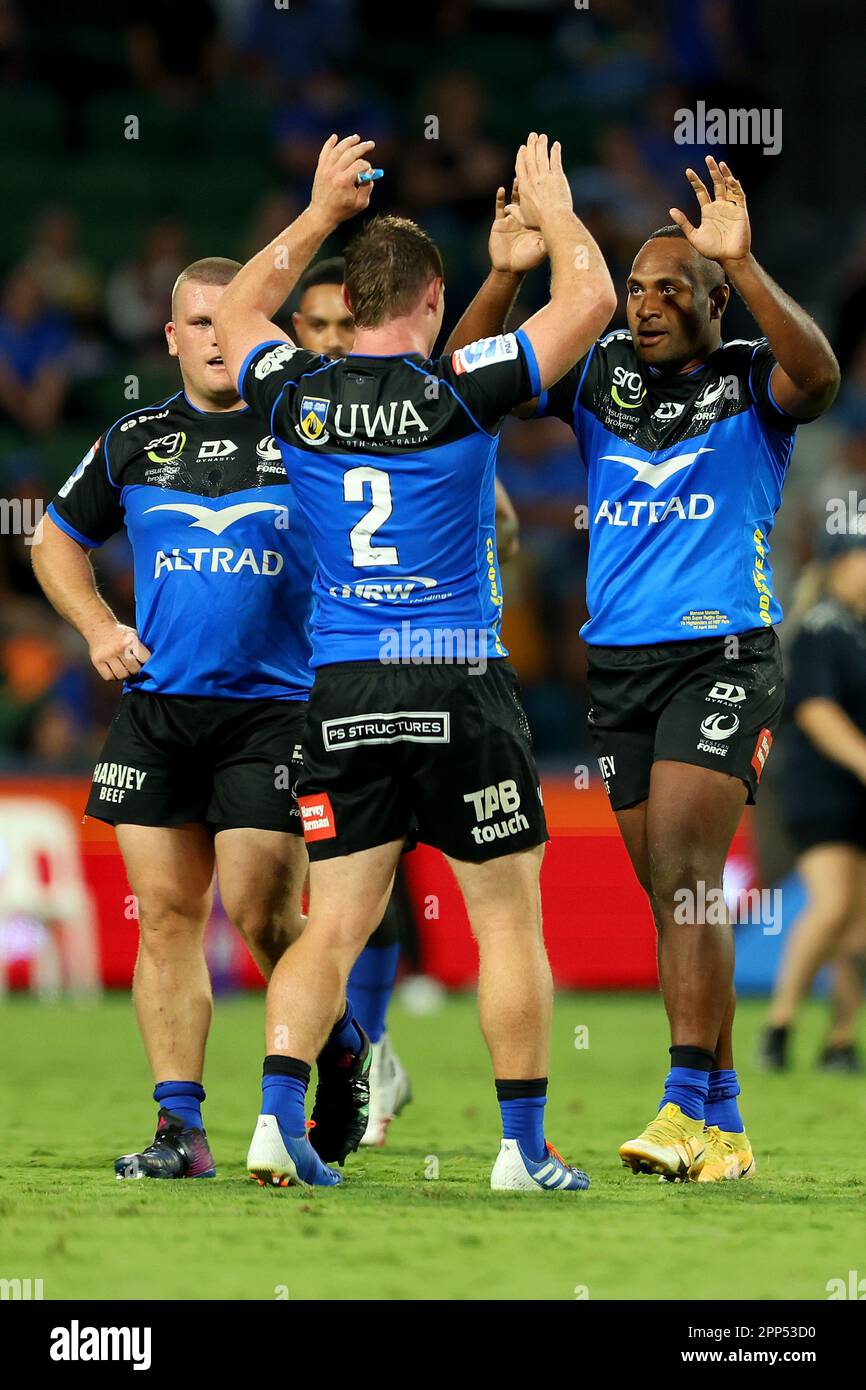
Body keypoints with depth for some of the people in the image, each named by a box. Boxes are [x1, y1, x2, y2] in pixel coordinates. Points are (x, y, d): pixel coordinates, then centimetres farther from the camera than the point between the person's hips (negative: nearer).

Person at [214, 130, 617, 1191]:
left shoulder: (298, 396, 2)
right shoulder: (460, 391, -8)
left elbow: (237, 312, 25)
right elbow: (589, 301, 0)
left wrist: (321, 212, 30)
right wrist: (552, 207, 15)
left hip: (342, 695, 4)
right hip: (458, 683, -4)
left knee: (334, 925, 6)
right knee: (509, 920, 4)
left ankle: (278, 1114, -10)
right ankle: (524, 1147, 5)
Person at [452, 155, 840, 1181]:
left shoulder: (749, 380, 0)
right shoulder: (598, 374, 11)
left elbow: (817, 376, -22)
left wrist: (741, 262, -31)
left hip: (721, 653, -5)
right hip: (616, 661, 5)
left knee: (683, 869, -17)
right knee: (670, 893, 5)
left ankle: (688, 1105, -20)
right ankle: (723, 1126, 9)